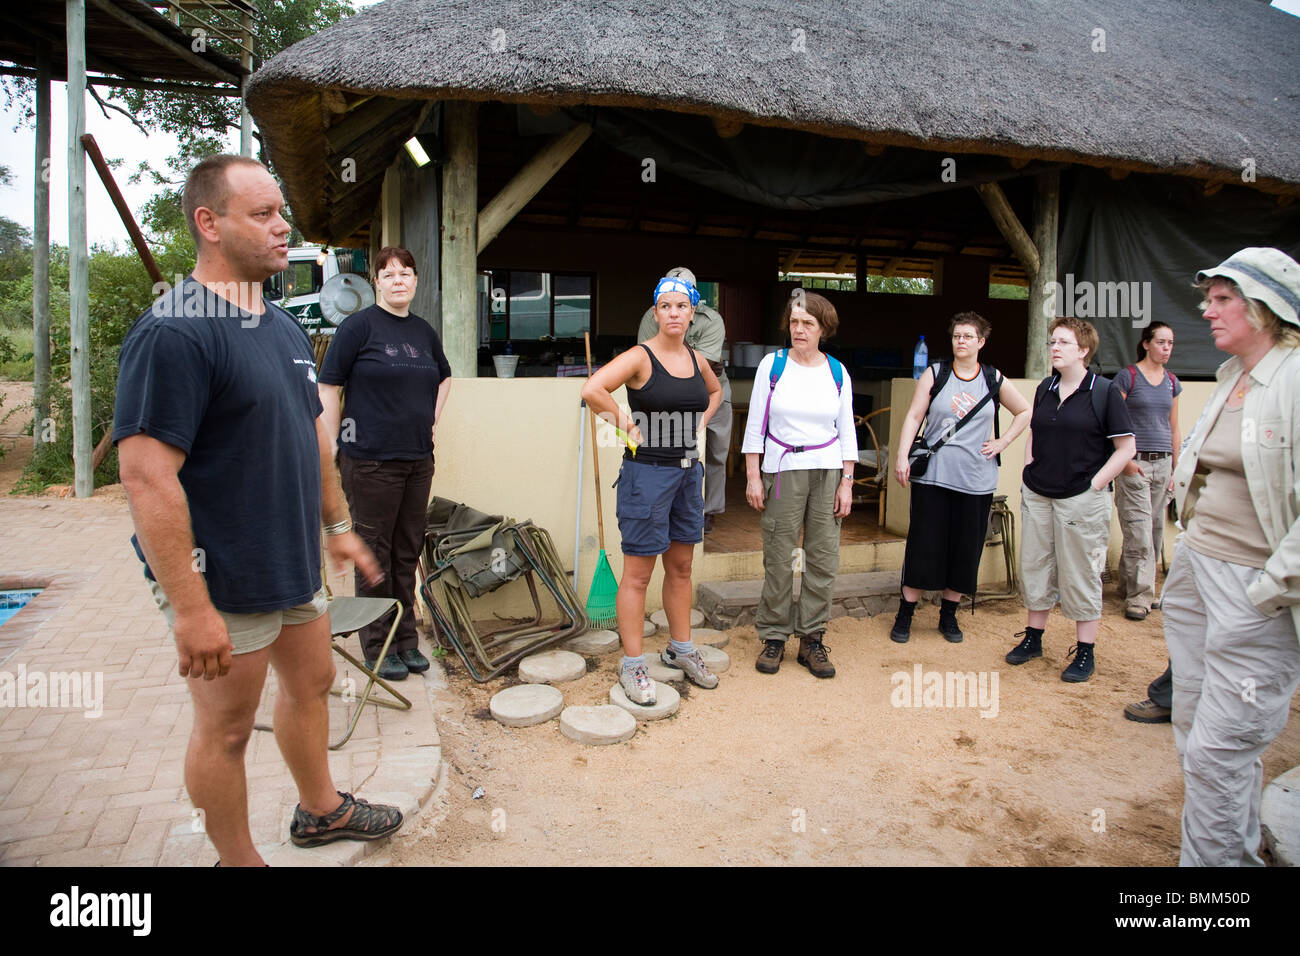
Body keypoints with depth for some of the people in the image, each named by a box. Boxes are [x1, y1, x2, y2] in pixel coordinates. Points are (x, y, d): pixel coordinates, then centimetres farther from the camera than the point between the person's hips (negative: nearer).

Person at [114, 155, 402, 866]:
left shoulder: (285, 328, 8)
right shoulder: (174, 332, -20)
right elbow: (146, 476, -25)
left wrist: (337, 525, 20)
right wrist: (189, 608, -25)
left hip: (294, 567, 9)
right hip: (223, 585, -8)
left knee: (312, 683, 22)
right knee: (227, 727, 9)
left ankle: (321, 809, 45)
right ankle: (238, 858, 31)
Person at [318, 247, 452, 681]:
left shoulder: (424, 331, 11)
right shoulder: (359, 325, -7)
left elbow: (443, 377, 29)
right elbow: (327, 388, -8)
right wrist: (332, 452, -10)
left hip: (418, 459, 6)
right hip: (371, 460, -6)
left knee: (407, 552, 13)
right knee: (374, 554, 4)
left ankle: (406, 639, 26)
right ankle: (378, 646, 18)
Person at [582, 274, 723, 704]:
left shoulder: (696, 360, 9)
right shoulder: (640, 357, -12)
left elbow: (715, 391, 31)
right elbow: (592, 389, -26)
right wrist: (628, 426, -17)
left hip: (688, 471, 7)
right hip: (647, 472, -7)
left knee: (681, 568, 16)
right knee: (638, 573, 0)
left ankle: (680, 650, 32)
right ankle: (632, 665, 12)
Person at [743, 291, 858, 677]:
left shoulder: (837, 372, 7)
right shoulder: (772, 365, 1)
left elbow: (847, 430, 9)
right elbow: (756, 424, 1)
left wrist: (847, 482, 3)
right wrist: (753, 476, -4)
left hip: (828, 471, 2)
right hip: (782, 471, -2)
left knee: (823, 558, 3)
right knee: (778, 558, -1)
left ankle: (811, 638, 15)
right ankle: (774, 637, 13)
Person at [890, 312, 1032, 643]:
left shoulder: (994, 379, 7)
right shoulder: (935, 374, 3)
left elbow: (1025, 411, 19)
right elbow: (913, 417, -1)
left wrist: (1002, 443, 7)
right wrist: (902, 456, -12)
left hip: (976, 479, 2)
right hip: (933, 476, -2)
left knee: (965, 549, 7)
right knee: (923, 545, 0)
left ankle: (948, 616, 22)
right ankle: (904, 615, 10)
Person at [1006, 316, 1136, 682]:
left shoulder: (1103, 392, -8)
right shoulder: (1045, 389, 8)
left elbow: (1126, 447, -7)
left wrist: (1095, 485, -11)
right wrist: (1028, 472, 9)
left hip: (1082, 499, -5)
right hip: (1037, 496, 6)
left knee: (1081, 575, 3)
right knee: (1035, 568, 13)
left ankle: (1085, 652, 16)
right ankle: (1033, 638, 28)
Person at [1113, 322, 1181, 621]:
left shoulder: (1172, 382, 13)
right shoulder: (1127, 377, -3)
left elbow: (1174, 430, 17)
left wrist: (1176, 469, 13)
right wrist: (1125, 460, -12)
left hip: (1162, 462, 6)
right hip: (1134, 463, -6)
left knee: (1156, 530, 8)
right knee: (1139, 532, -8)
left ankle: (1129, 584, 21)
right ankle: (1138, 596, -1)